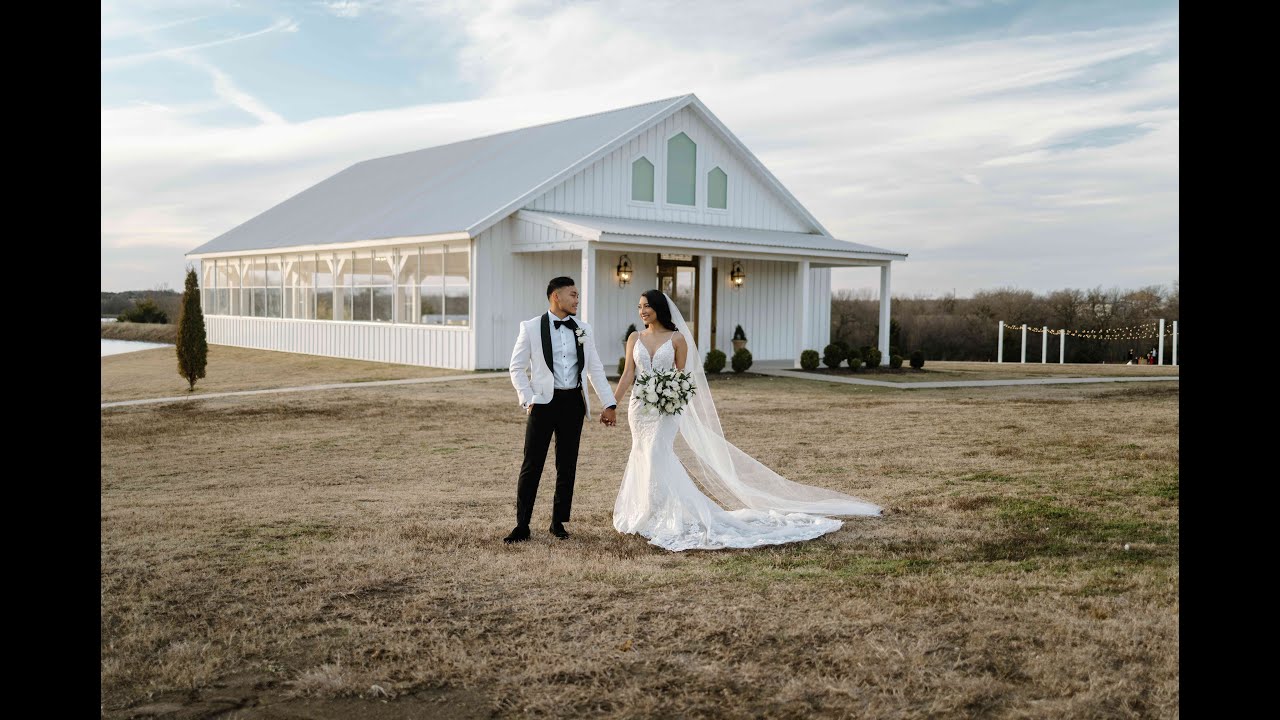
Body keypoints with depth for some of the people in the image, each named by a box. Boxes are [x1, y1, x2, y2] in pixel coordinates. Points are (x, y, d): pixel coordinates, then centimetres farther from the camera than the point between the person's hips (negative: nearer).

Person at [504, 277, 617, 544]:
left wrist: (609, 404, 5)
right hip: (544, 402, -3)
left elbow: (595, 369, 10)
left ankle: (558, 522, 21)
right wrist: (529, 399, -9)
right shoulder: (531, 327, -2)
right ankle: (522, 525, 7)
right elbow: (517, 368, 0)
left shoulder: (583, 329, 8)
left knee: (567, 466, 9)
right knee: (532, 465, -1)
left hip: (573, 402, 3)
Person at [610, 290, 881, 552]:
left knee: (658, 455, -13)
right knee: (643, 456, 8)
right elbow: (628, 375, 5)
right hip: (638, 406, 4)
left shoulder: (676, 338, -2)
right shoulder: (634, 338, 8)